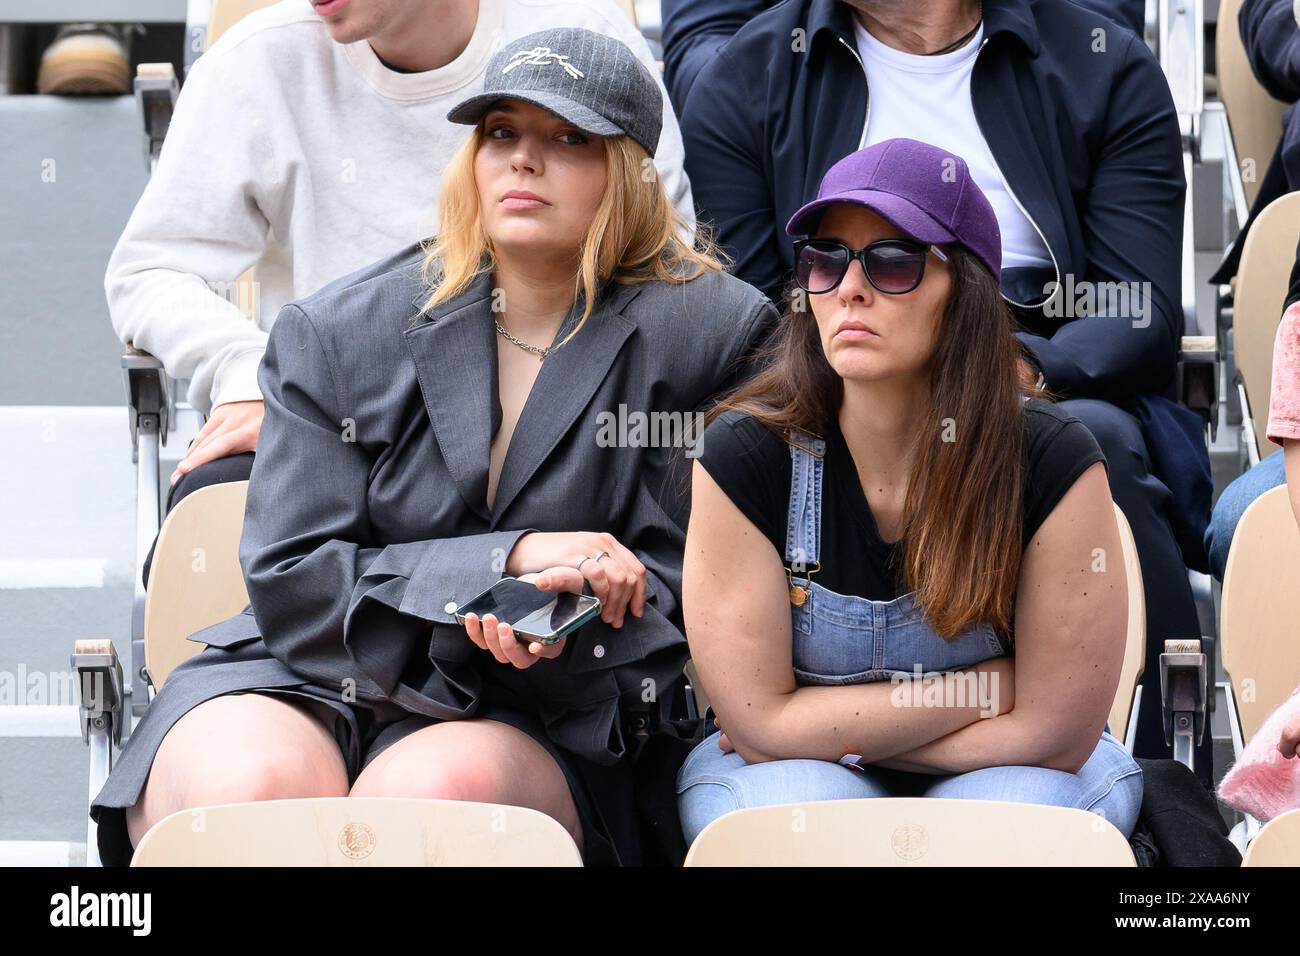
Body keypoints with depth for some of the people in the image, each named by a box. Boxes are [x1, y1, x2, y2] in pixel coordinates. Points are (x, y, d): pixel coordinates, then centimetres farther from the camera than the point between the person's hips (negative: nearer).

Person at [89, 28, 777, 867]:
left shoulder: (706, 335, 1)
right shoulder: (337, 335, 4)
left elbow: (666, 603, 2)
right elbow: (292, 581, -2)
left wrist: (557, 639, -21)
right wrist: (509, 557, -14)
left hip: (537, 718, -1)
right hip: (304, 678, 1)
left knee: (433, 792, -36)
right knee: (253, 788, -33)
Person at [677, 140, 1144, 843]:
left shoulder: (1051, 461, -18)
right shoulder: (746, 455, -18)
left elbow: (1054, 731, -14)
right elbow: (759, 720, -16)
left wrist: (830, 732, -12)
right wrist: (991, 684, -16)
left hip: (999, 778, 0)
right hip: (795, 781, 0)